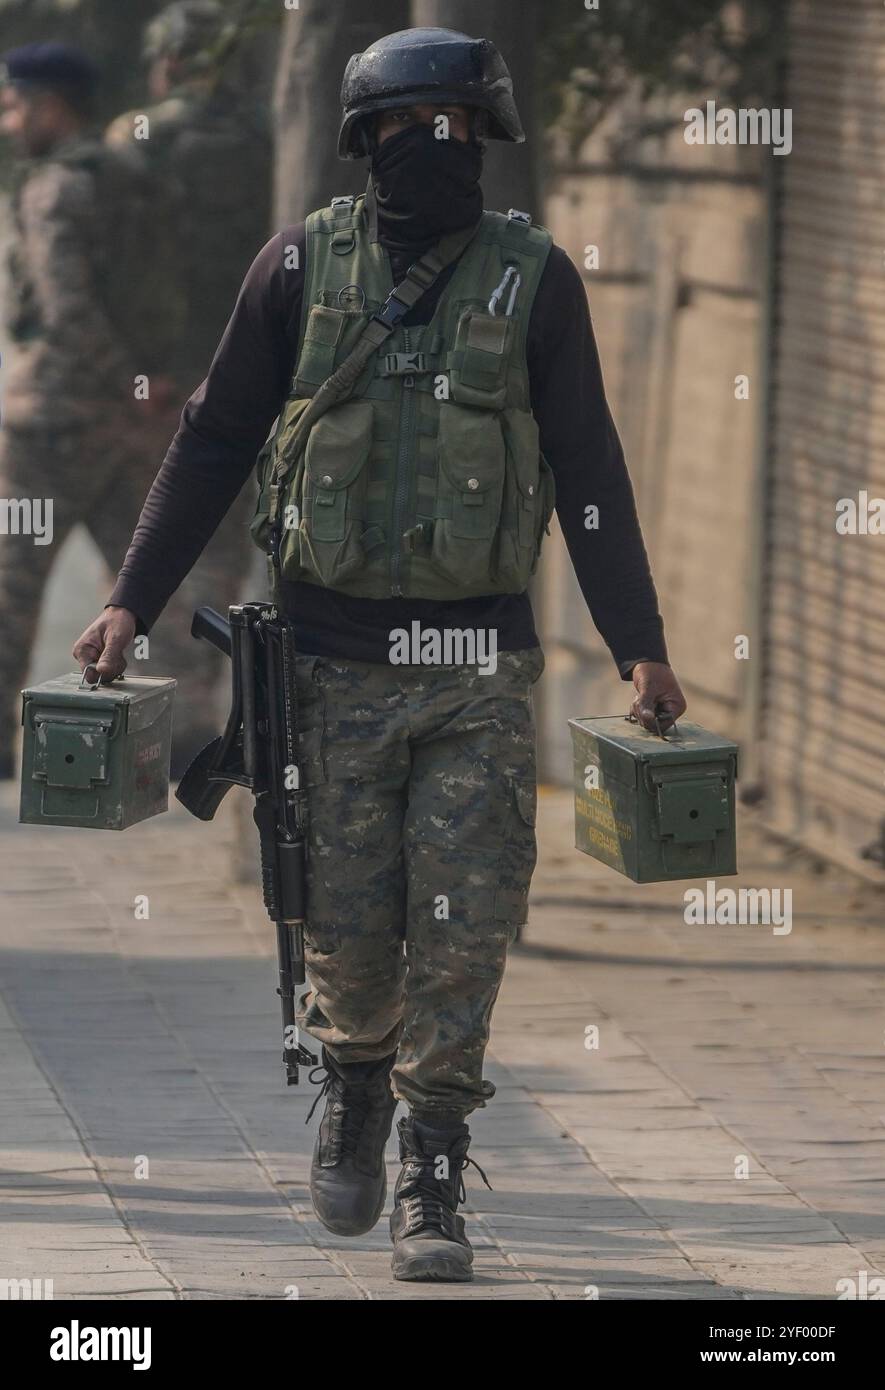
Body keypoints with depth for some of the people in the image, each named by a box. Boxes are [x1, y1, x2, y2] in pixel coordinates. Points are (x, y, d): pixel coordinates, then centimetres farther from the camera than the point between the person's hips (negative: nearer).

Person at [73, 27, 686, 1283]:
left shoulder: (531, 278, 1)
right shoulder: (305, 267, 3)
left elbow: (588, 471, 3)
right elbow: (214, 444, 9)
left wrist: (640, 644, -2)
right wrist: (133, 602, 5)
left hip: (478, 670, -1)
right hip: (338, 660, 1)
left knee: (461, 933, -6)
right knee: (349, 929, 3)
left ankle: (431, 1189, 2)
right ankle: (354, 1086, 34)